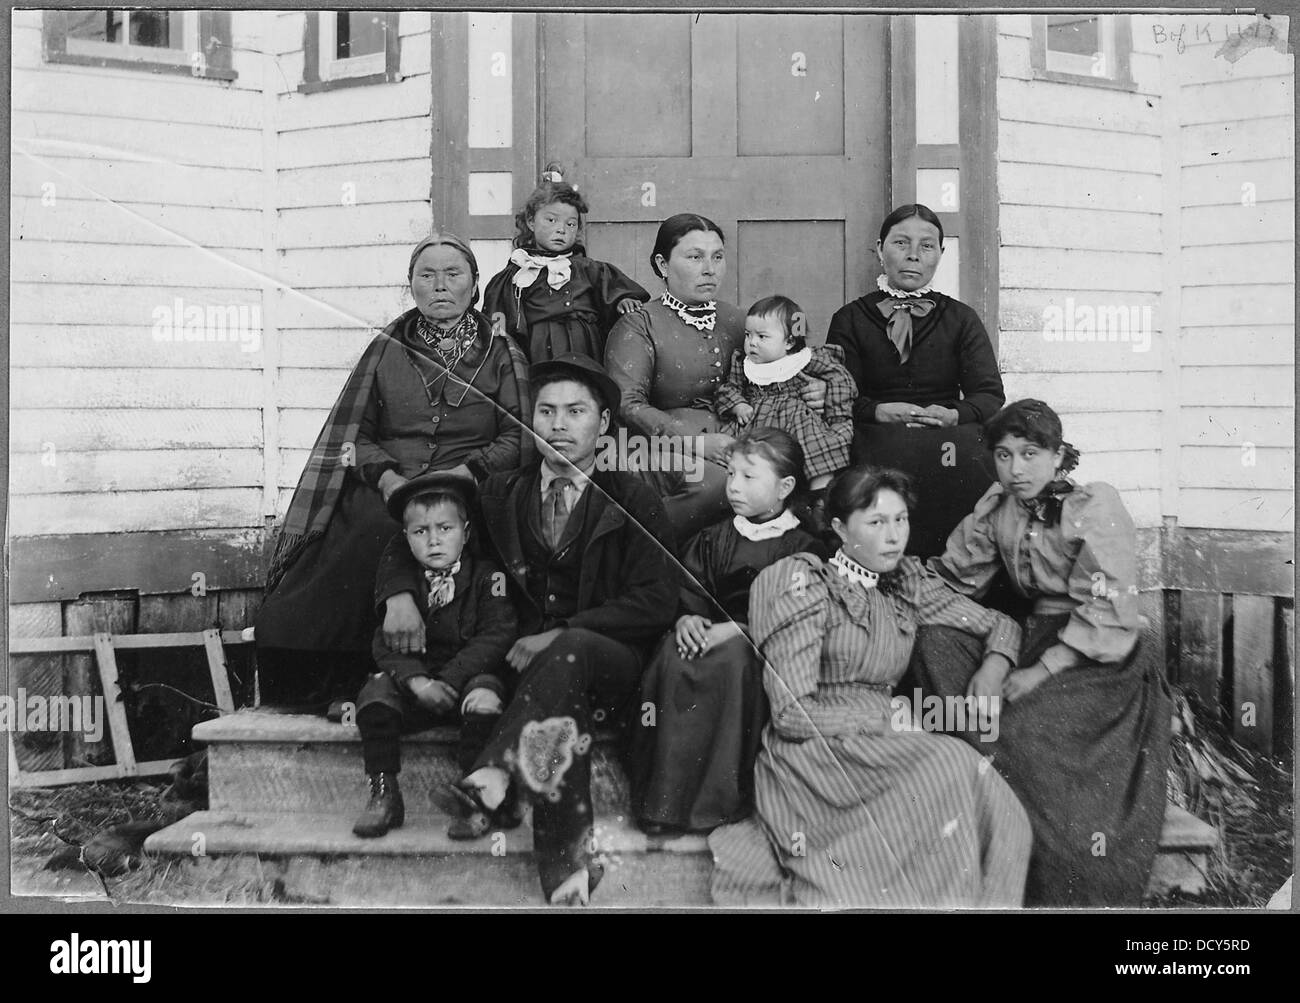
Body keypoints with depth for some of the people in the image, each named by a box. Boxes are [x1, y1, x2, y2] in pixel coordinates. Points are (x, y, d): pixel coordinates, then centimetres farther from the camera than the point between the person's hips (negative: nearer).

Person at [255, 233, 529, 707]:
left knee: (378, 535, -34)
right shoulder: (387, 348, 19)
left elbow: (519, 438, 5)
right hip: (384, 490, 2)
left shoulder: (501, 353, 15)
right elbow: (355, 434, 13)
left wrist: (462, 474, -11)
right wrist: (387, 476, -7)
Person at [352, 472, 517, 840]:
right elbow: (386, 646, -1)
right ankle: (384, 795, -16)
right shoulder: (398, 584, 7)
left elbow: (497, 636, -12)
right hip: (415, 685, 3)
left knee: (484, 693, -33)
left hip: (471, 675, -3)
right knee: (375, 691, -21)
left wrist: (450, 680, -21)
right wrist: (417, 682, -21)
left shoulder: (486, 575, -2)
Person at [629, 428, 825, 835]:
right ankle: (660, 796, -22)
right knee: (672, 657, -27)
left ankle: (720, 797, -26)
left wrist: (737, 628, -20)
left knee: (733, 659, -36)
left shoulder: (801, 549, 0)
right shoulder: (713, 539, 16)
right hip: (708, 632, 4)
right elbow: (689, 590, 11)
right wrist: (686, 618, -12)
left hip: (764, 644, -4)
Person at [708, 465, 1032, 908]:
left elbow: (1000, 625, 21)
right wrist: (890, 718, -10)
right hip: (811, 753, -7)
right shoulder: (805, 582, -5)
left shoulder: (907, 583, 14)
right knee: (952, 765, -28)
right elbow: (791, 714, -12)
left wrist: (992, 670, -1)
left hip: (876, 751, 7)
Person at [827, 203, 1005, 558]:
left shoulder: (961, 319, 18)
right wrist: (878, 412, -19)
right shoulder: (851, 320, 15)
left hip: (950, 439, 1)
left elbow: (991, 395, 7)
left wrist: (954, 415, -15)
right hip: (878, 446, -1)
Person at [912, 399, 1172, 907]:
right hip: (1034, 636, 6)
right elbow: (957, 578, 5)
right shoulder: (999, 507, 6)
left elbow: (1106, 614, -16)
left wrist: (1040, 672, -20)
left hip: (1100, 660, -6)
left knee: (1024, 728, -29)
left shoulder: (1095, 506, -11)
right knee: (934, 642, -18)